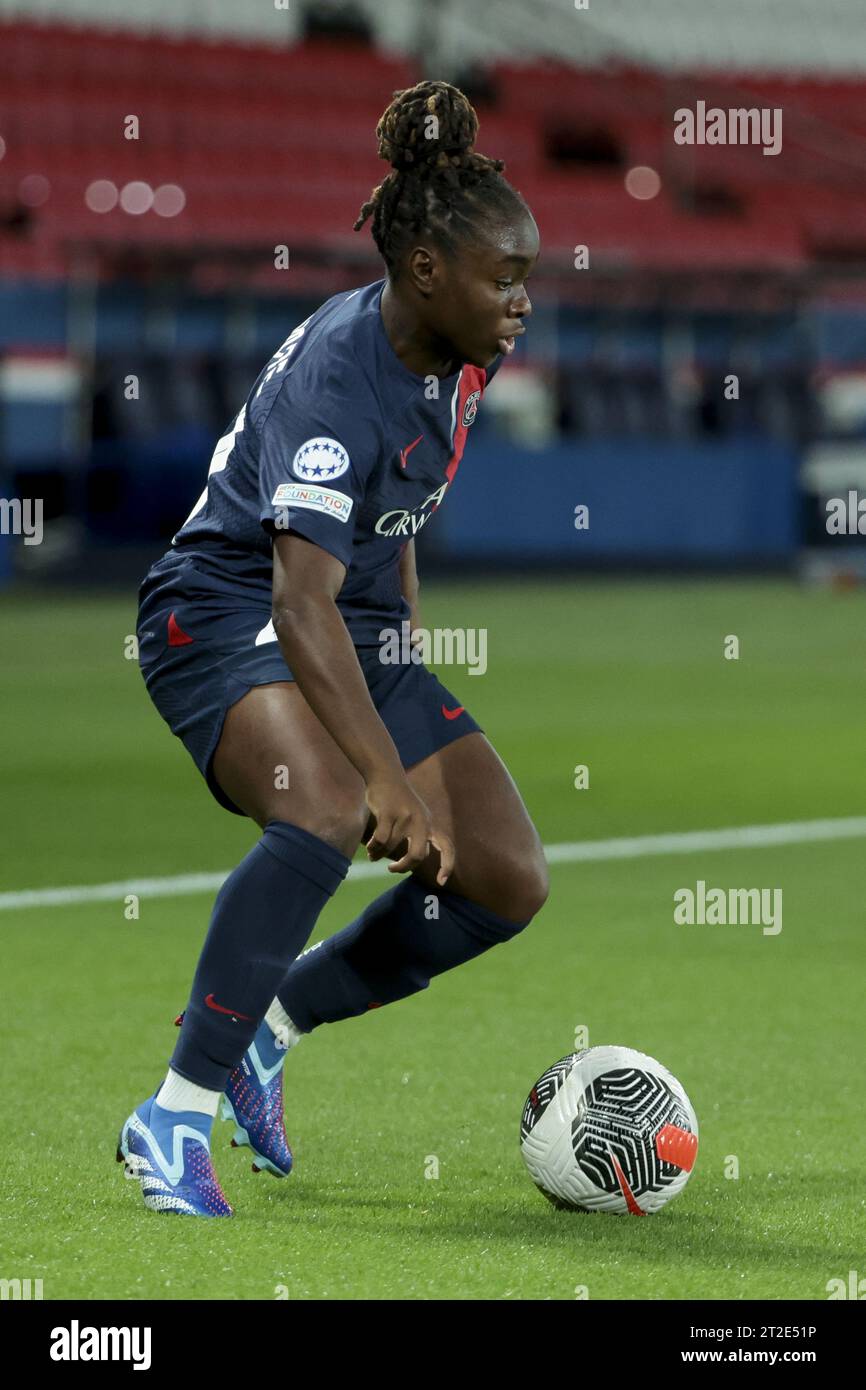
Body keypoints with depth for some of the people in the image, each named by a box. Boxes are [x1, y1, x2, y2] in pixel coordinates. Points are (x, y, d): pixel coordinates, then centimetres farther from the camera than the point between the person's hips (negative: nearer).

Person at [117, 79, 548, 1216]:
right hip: (223, 616, -9)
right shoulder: (336, 379, -28)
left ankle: (268, 1027, 15)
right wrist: (388, 776, -46)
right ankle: (177, 1115, -27)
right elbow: (302, 603, -38)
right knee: (332, 809, -38)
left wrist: (407, 660, 21)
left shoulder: (458, 361, -1)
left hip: (360, 633, 9)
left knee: (508, 882, -3)